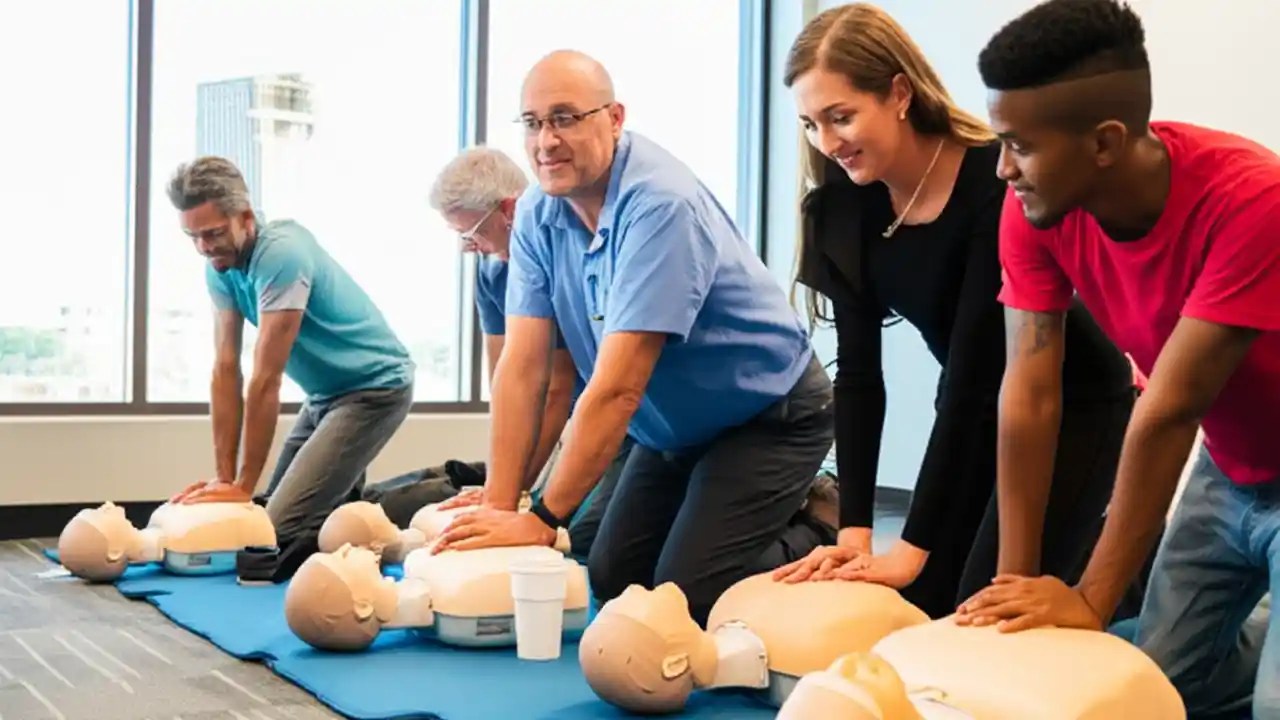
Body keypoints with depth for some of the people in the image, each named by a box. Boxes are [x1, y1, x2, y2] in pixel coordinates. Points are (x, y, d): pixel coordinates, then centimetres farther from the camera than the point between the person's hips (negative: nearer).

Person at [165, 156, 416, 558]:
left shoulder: (281, 253, -27)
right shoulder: (220, 267, -2)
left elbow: (266, 380, -25)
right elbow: (226, 371, -3)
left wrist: (243, 487, -21)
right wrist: (225, 477, -7)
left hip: (375, 388, -9)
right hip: (325, 394, 9)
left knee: (284, 529, -18)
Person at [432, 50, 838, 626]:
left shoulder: (659, 205, -30)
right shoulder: (537, 213, -6)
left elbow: (618, 387, -32)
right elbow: (523, 367, -9)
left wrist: (541, 520, -30)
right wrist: (498, 504, -16)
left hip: (766, 419, -7)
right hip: (675, 428, 8)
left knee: (686, 595, -14)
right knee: (612, 582, 8)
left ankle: (815, 540, 12)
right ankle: (774, 513, 24)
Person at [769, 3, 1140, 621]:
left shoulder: (997, 183, -29)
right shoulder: (843, 206, -10)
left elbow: (976, 365, -30)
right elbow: (858, 373, -10)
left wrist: (913, 545, -29)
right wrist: (853, 529, -19)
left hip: (1074, 407, -6)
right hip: (977, 411, 6)